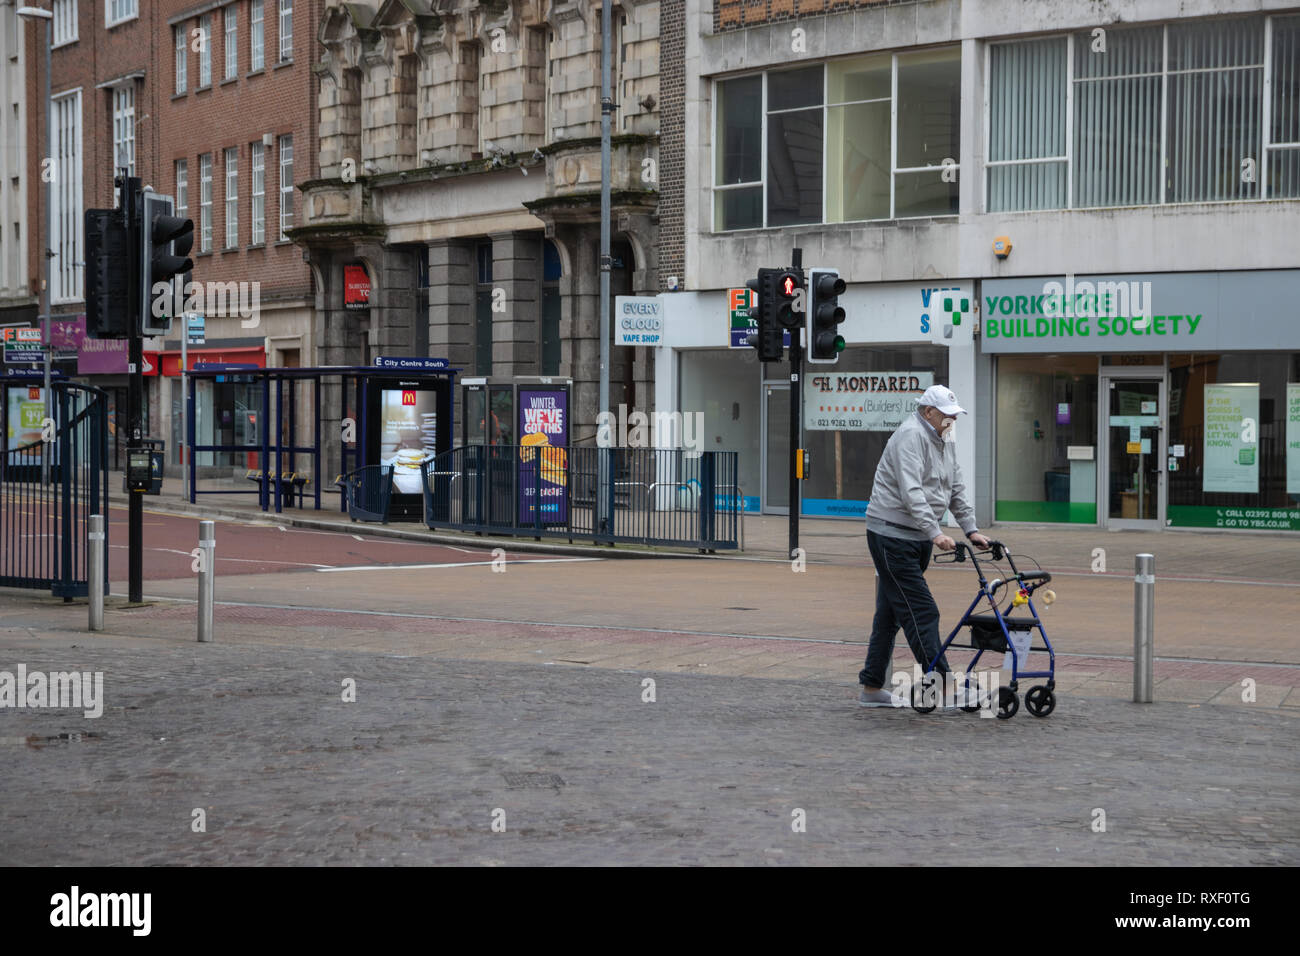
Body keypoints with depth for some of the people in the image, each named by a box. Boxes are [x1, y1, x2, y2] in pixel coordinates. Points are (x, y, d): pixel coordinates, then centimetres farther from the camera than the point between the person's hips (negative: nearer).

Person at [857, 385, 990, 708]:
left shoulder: (945, 441, 15)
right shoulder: (910, 436, -16)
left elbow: (956, 490, 20)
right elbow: (911, 492, -26)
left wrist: (971, 530, 10)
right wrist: (935, 532, -32)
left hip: (917, 539, 9)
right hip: (891, 536, -9)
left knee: (890, 613, 11)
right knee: (921, 611, -11)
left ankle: (871, 687, 16)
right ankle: (942, 682, -12)